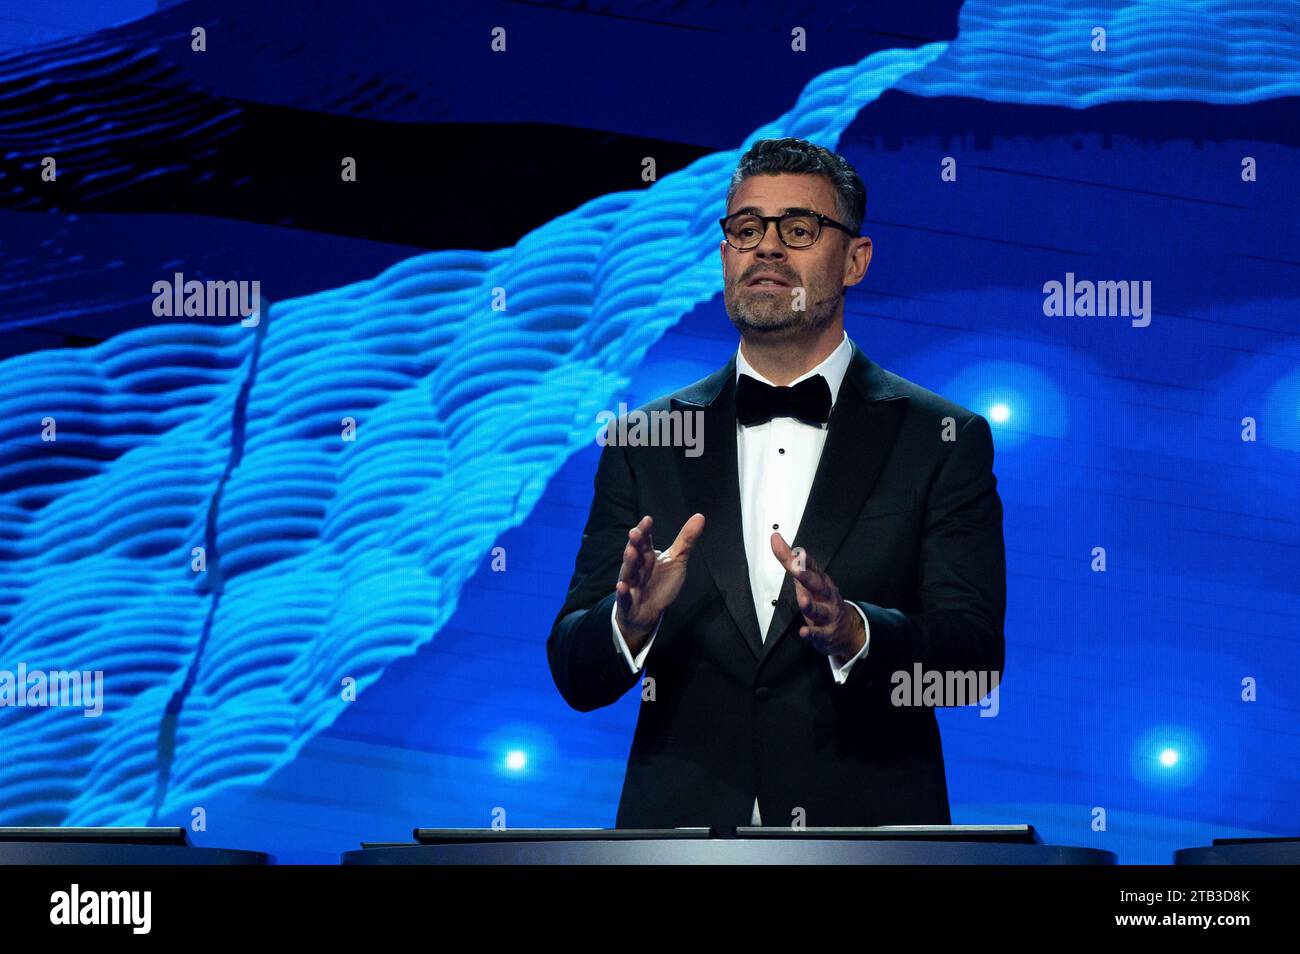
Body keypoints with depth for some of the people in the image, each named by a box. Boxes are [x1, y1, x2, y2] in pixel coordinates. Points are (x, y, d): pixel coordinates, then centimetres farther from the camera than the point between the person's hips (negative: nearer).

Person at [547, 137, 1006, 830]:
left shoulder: (942, 440, 0)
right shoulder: (645, 441, 6)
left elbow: (975, 661, -8)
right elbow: (574, 676, 2)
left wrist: (851, 631, -26)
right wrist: (632, 619, -19)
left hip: (866, 825, -1)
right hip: (682, 824, 1)